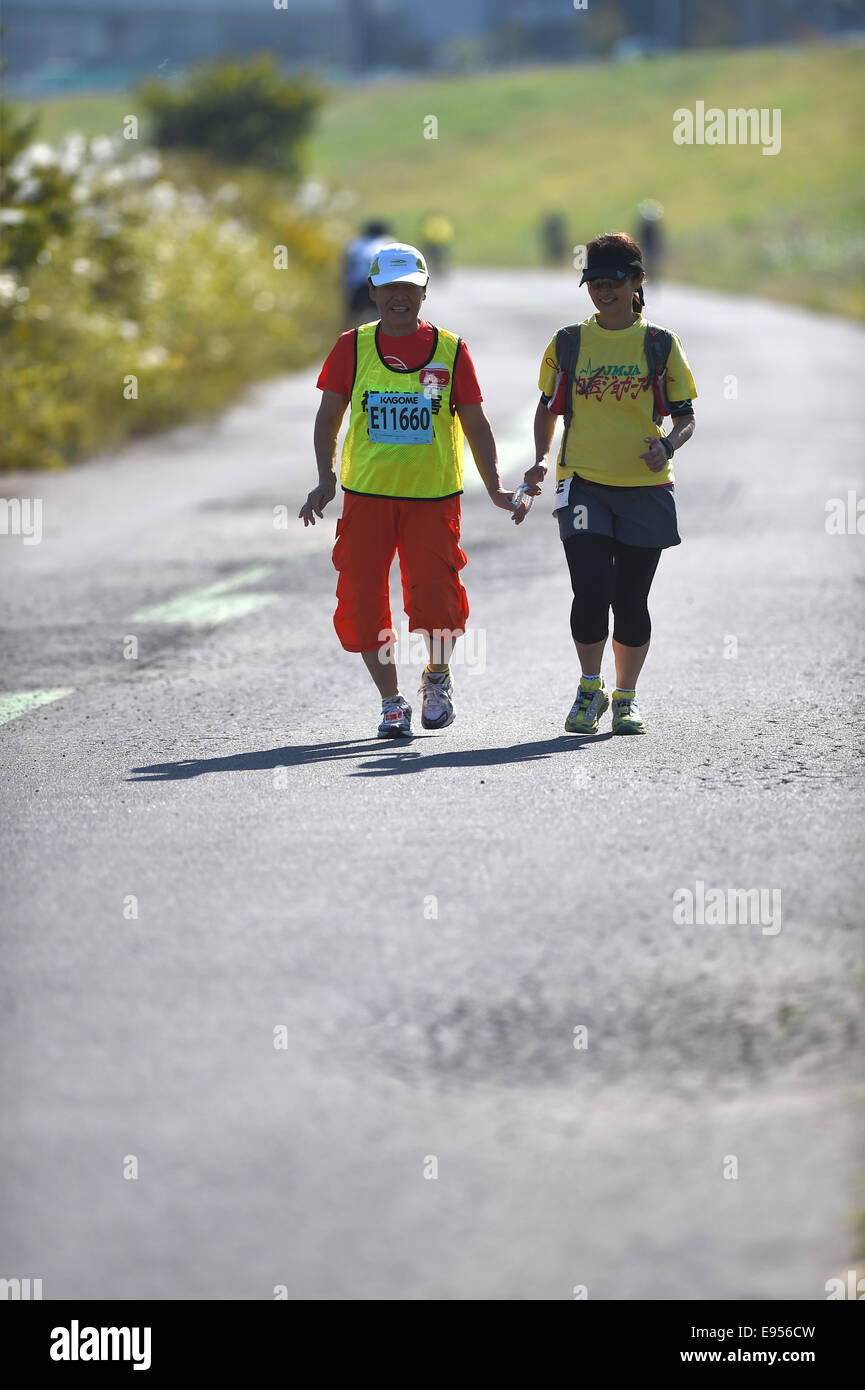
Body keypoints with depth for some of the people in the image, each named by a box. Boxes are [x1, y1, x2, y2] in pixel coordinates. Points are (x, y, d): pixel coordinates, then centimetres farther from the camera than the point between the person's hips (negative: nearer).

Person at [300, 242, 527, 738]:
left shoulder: (450, 350, 1)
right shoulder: (353, 347, 3)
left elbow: (476, 424, 5)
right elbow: (328, 417, 9)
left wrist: (496, 488, -4)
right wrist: (326, 480, -3)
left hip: (433, 494, -1)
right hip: (366, 493, 1)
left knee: (435, 597, -10)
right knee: (363, 599, -4)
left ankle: (438, 678, 21)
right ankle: (392, 702, 13)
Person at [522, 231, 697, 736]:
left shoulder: (660, 344, 4)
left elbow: (685, 416, 6)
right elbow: (548, 408, 17)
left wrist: (668, 445, -15)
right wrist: (541, 459, 1)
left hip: (645, 487, 0)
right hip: (584, 485, 0)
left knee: (631, 599, 3)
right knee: (591, 589, -14)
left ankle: (626, 696, 19)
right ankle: (590, 689, 5)